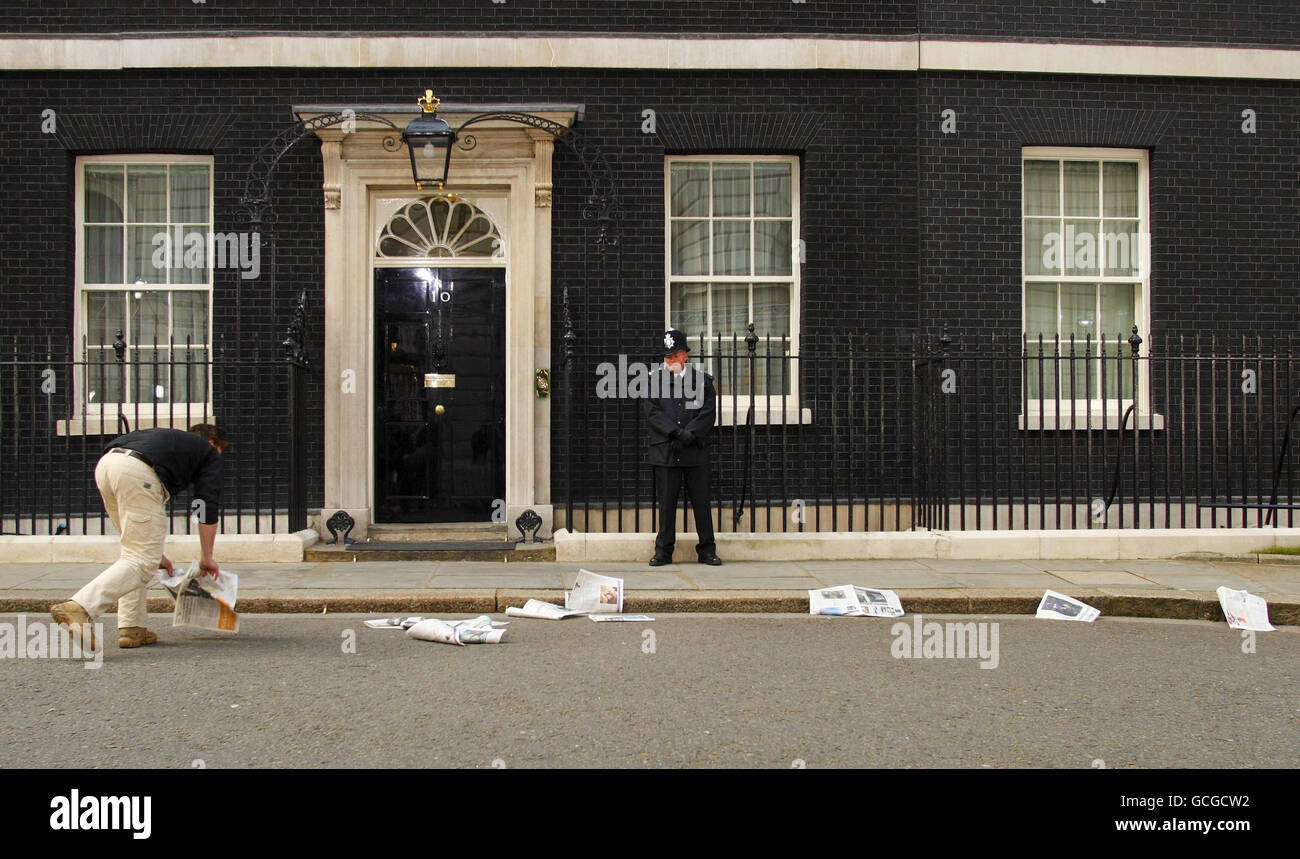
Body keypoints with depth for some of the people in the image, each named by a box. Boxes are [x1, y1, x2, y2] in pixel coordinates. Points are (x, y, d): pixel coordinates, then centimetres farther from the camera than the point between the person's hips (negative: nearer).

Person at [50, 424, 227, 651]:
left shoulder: (170, 438, 41)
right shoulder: (208, 451, 24)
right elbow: (208, 507, 18)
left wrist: (155, 551, 48)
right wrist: (206, 558, 27)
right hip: (136, 472, -8)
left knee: (135, 549, 21)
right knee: (142, 561, -7)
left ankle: (133, 628, 16)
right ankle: (79, 609, -24)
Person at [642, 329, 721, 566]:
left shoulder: (703, 379, 9)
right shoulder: (655, 380, 8)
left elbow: (708, 413, 0)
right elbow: (652, 412, -2)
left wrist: (690, 434, -13)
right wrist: (677, 432, -13)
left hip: (696, 451, 0)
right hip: (665, 452, 0)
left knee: (701, 501, 3)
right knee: (666, 502, 3)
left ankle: (707, 550, 12)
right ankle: (663, 551, 11)